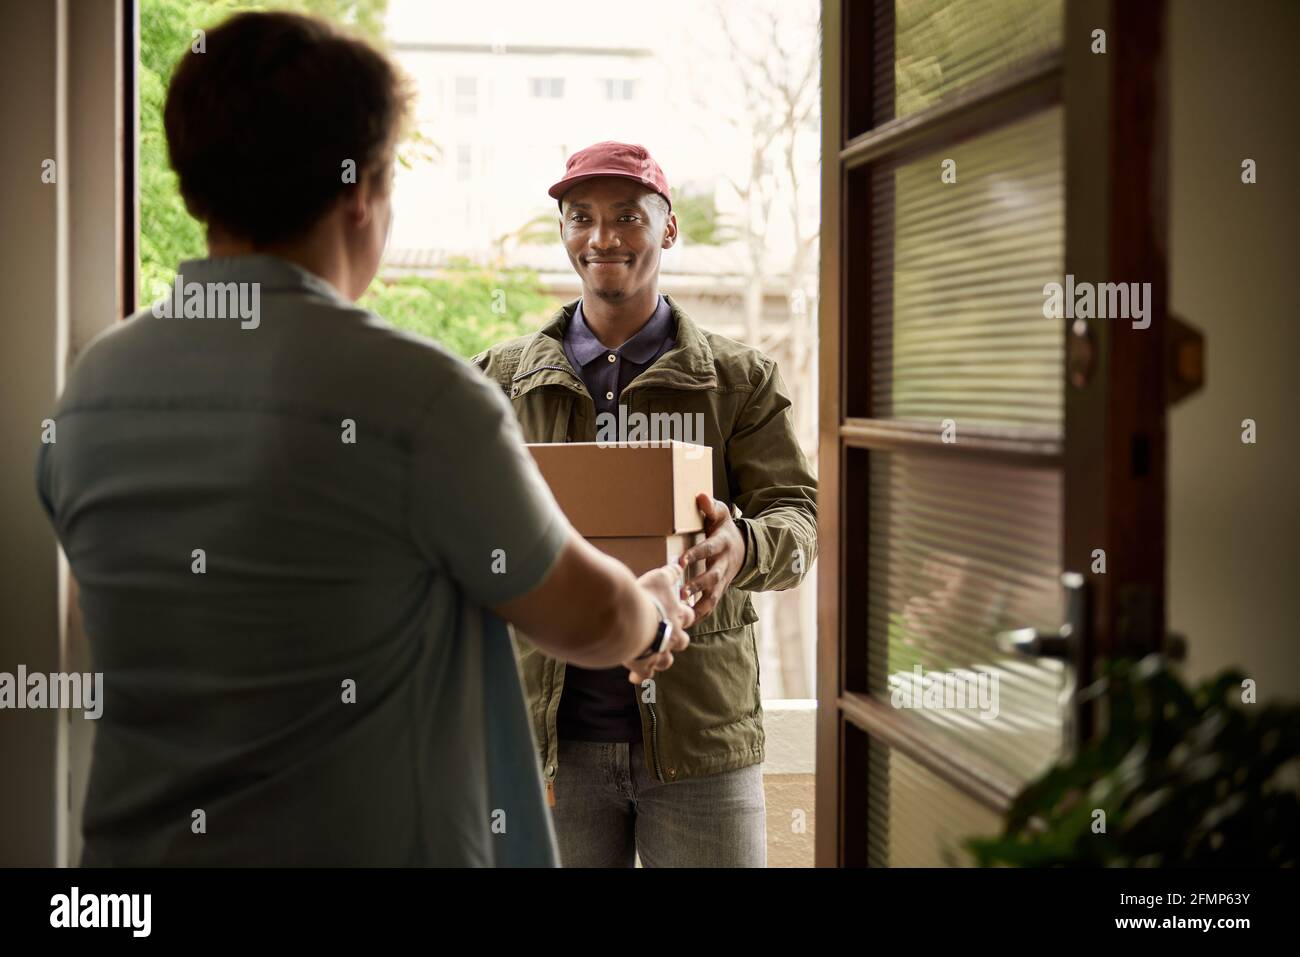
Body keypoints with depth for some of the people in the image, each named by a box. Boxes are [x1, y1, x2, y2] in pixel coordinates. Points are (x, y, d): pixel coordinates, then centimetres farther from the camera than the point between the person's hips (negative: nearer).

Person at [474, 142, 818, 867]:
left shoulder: (743, 380, 6)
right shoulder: (503, 379, 10)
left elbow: (799, 515, -2)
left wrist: (743, 545, -26)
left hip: (699, 730, -1)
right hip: (554, 733, 1)